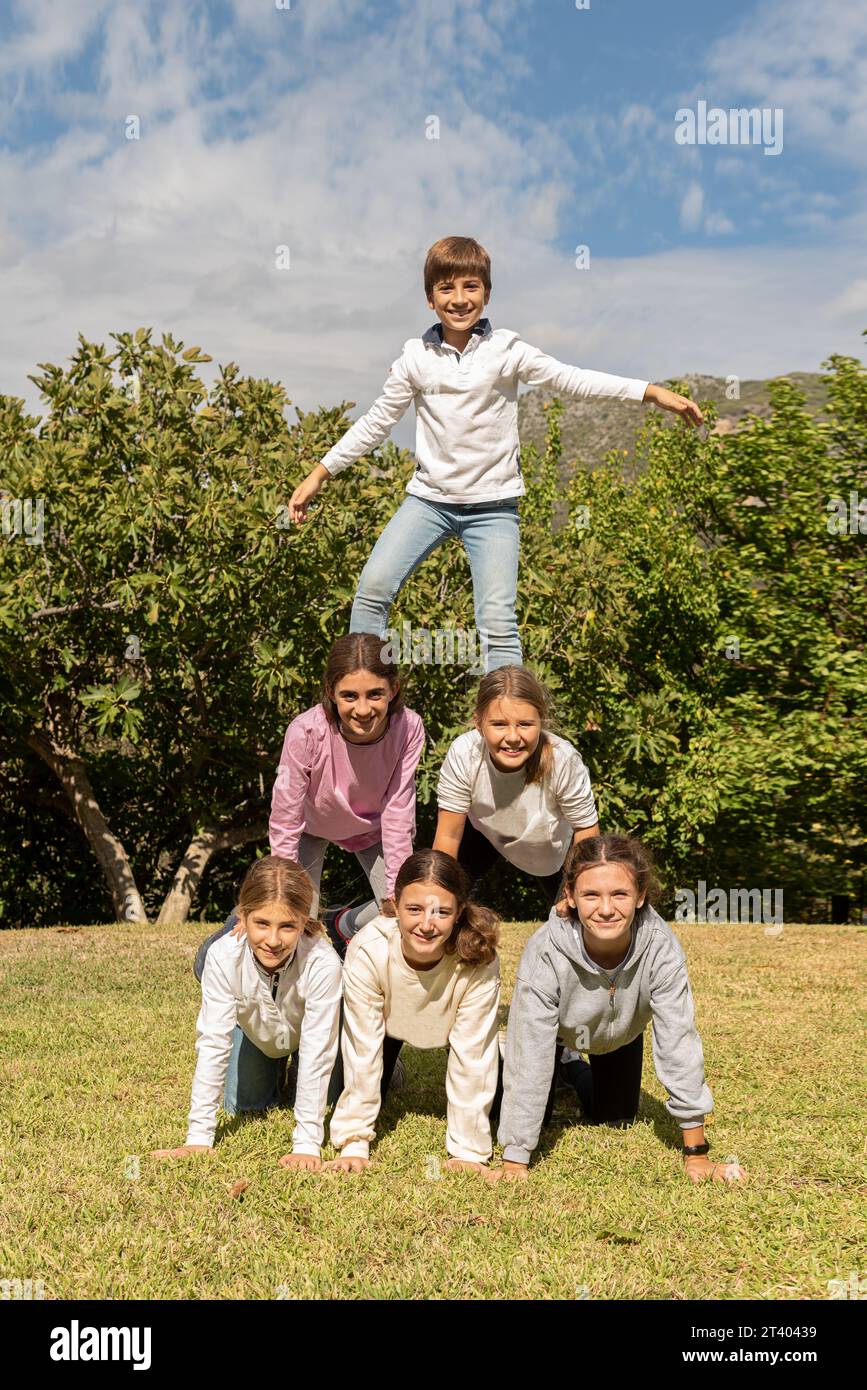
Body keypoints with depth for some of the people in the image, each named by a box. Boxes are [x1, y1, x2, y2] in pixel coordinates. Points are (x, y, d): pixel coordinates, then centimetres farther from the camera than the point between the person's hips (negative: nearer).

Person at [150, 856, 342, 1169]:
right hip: (256, 1032, 2)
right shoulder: (223, 956, -38)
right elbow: (213, 1043, -36)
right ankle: (273, 1069, 32)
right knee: (241, 1106, 0)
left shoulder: (322, 962, -43)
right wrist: (199, 1137, -37)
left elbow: (316, 1052, -39)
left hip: (309, 1032, -1)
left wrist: (306, 1145, -41)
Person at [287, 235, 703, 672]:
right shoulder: (416, 357, 2)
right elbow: (377, 422, 8)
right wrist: (320, 473, 6)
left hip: (492, 504, -2)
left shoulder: (506, 350, -3)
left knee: (498, 619, -8)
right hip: (429, 497, 2)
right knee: (373, 586, -11)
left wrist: (651, 391, -13)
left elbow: (572, 380, -5)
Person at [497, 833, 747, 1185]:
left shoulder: (661, 946, -39)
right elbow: (529, 1056, -39)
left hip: (619, 1034, 2)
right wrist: (514, 1163, -39)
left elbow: (678, 1041, -34)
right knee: (520, 1113, -5)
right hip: (557, 1026, -1)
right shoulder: (546, 951, -43)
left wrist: (696, 1153, -32)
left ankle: (575, 1068, 39)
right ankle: (569, 1064, 27)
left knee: (614, 1119, 8)